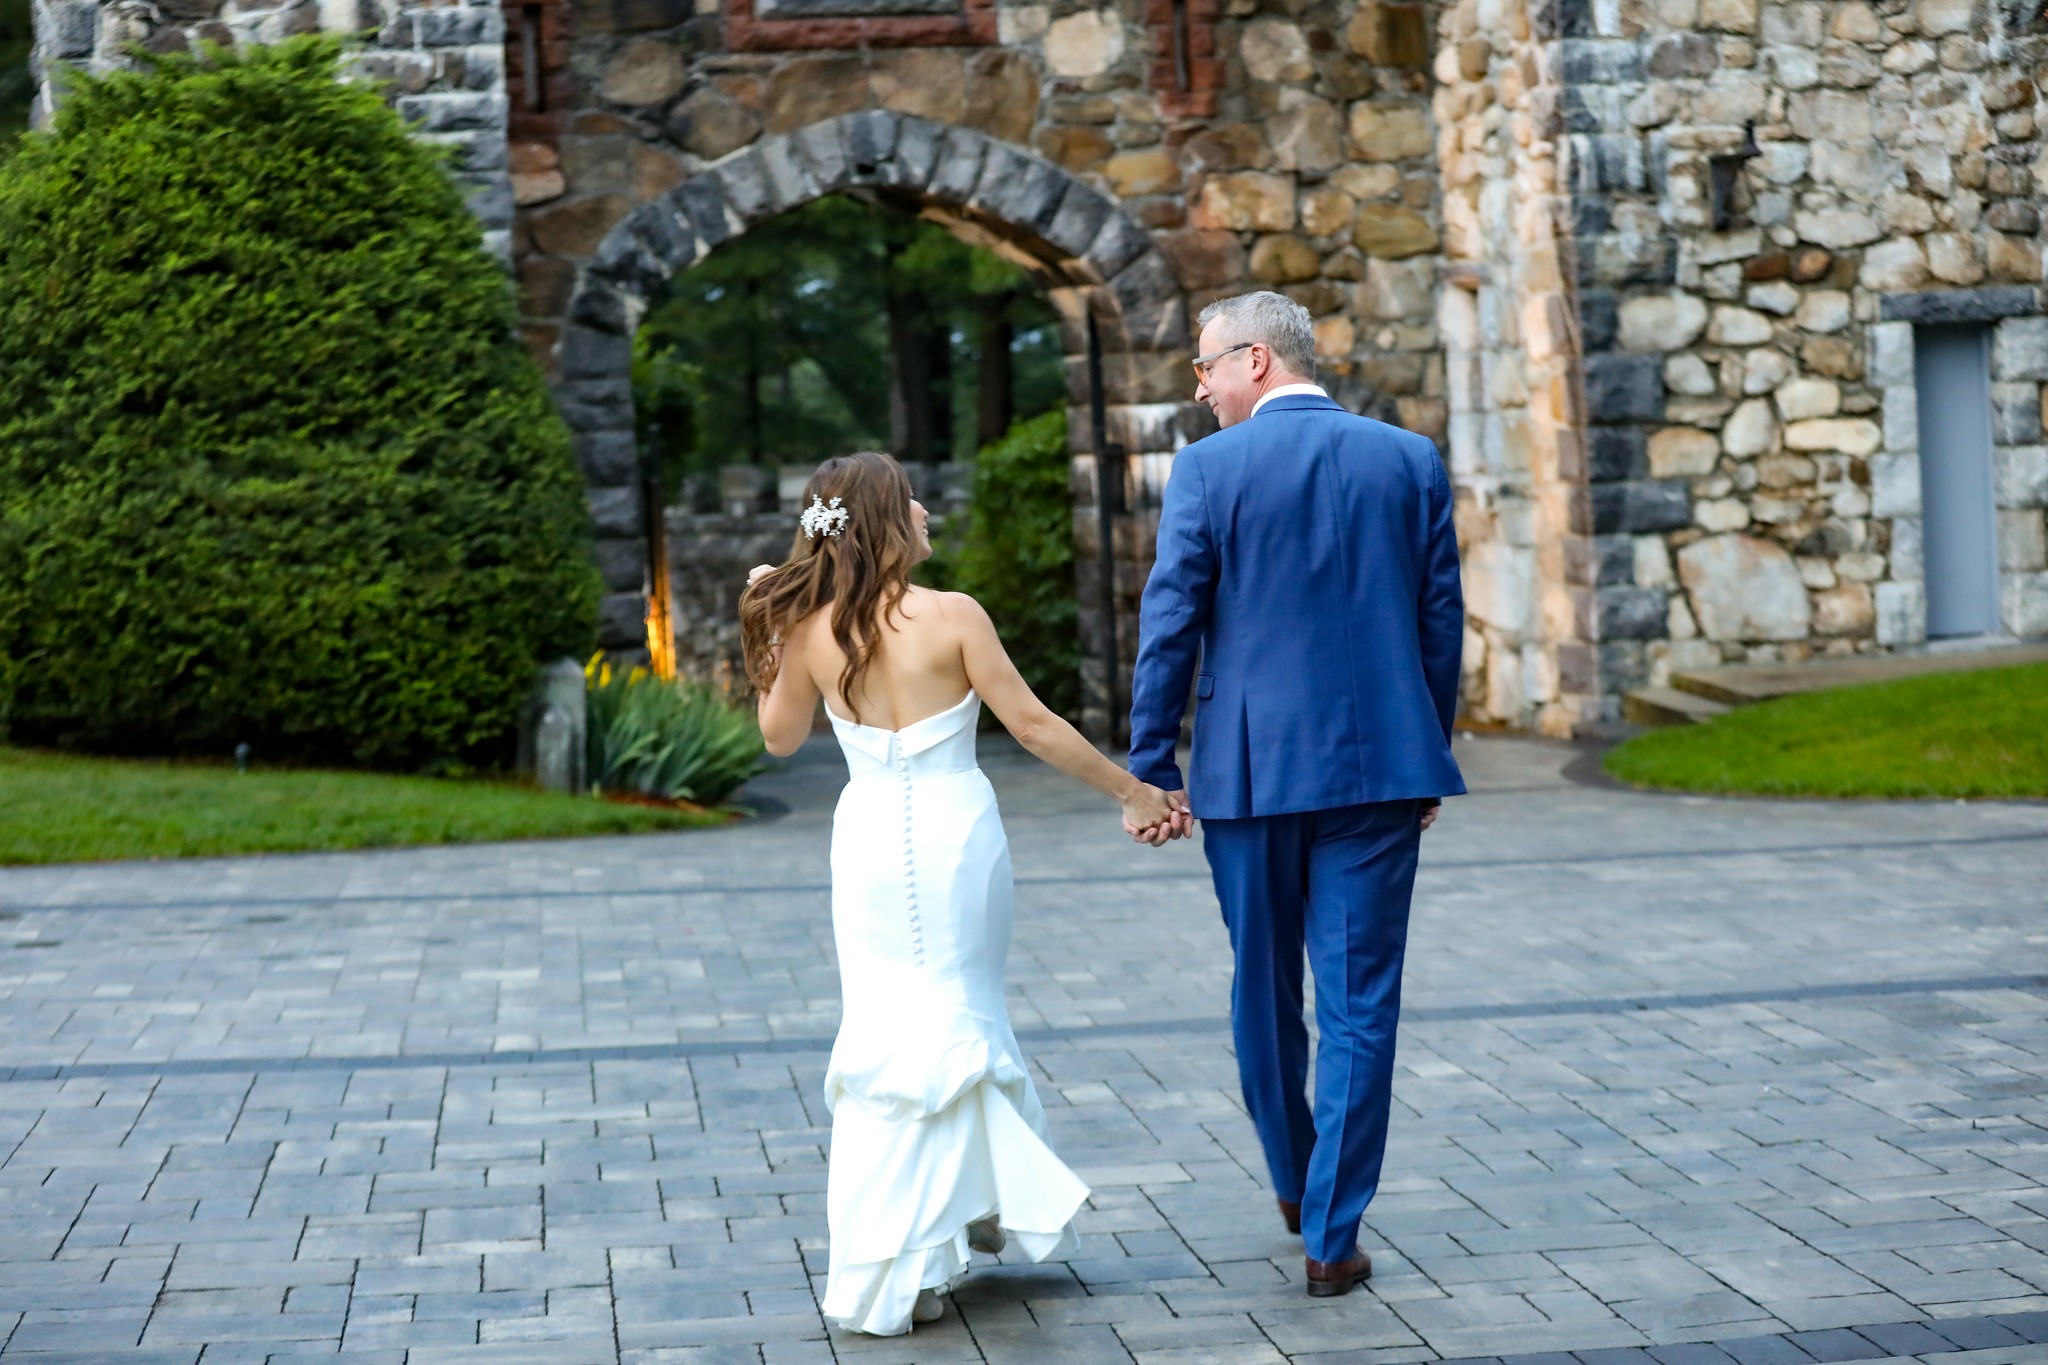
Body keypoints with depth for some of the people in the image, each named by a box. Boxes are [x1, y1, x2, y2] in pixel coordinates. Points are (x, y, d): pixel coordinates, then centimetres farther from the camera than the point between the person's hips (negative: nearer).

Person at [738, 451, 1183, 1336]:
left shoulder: (813, 631, -3)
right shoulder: (952, 617, -12)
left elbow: (781, 737, 12)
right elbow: (1032, 725, -8)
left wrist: (771, 645, 13)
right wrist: (1130, 789, 1)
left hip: (869, 838, 2)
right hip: (954, 833, -2)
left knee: (893, 1030, 12)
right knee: (957, 1018, 13)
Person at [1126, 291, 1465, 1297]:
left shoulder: (1208, 468, -5)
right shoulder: (1410, 461, 4)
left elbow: (1169, 628, -7)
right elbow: (1442, 620, 6)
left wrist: (1151, 770, -1)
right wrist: (1431, 759, 15)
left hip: (1249, 769, -1)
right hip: (1379, 764, 1)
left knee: (1263, 990, 17)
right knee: (1358, 1003, 4)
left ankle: (1295, 1184, 34)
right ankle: (1331, 1236, 3)